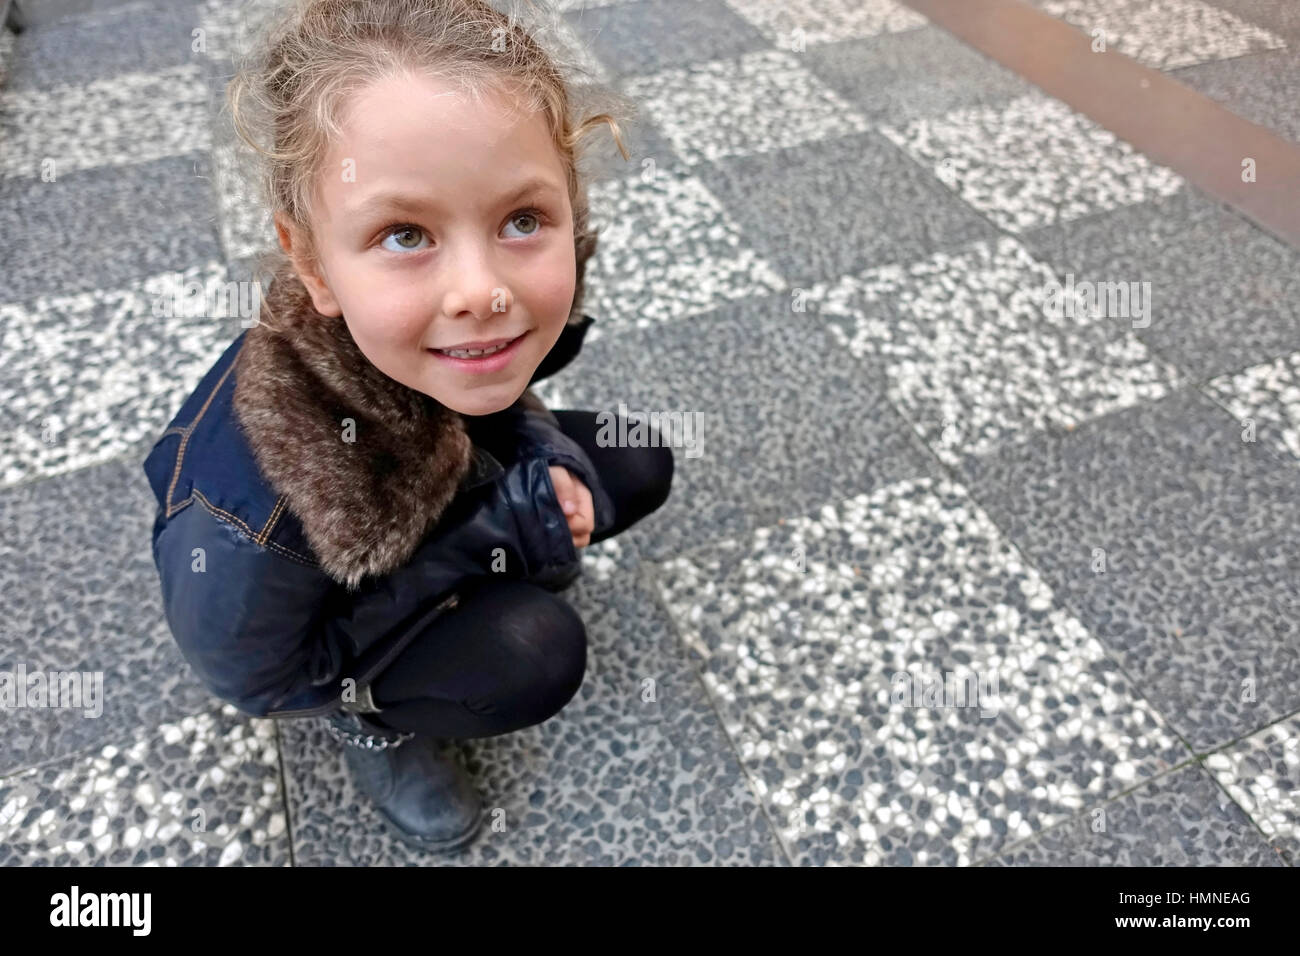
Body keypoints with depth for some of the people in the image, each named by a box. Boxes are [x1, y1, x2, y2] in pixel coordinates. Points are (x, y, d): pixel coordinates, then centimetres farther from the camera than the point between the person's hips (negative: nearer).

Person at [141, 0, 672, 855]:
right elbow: (259, 680, -22)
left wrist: (543, 450, -26)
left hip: (443, 497, 5)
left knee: (637, 466, -7)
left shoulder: (507, 312, -29)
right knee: (536, 654, -26)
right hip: (312, 642, -4)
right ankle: (373, 720, 4)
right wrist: (495, 537, -30)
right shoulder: (246, 524, -43)